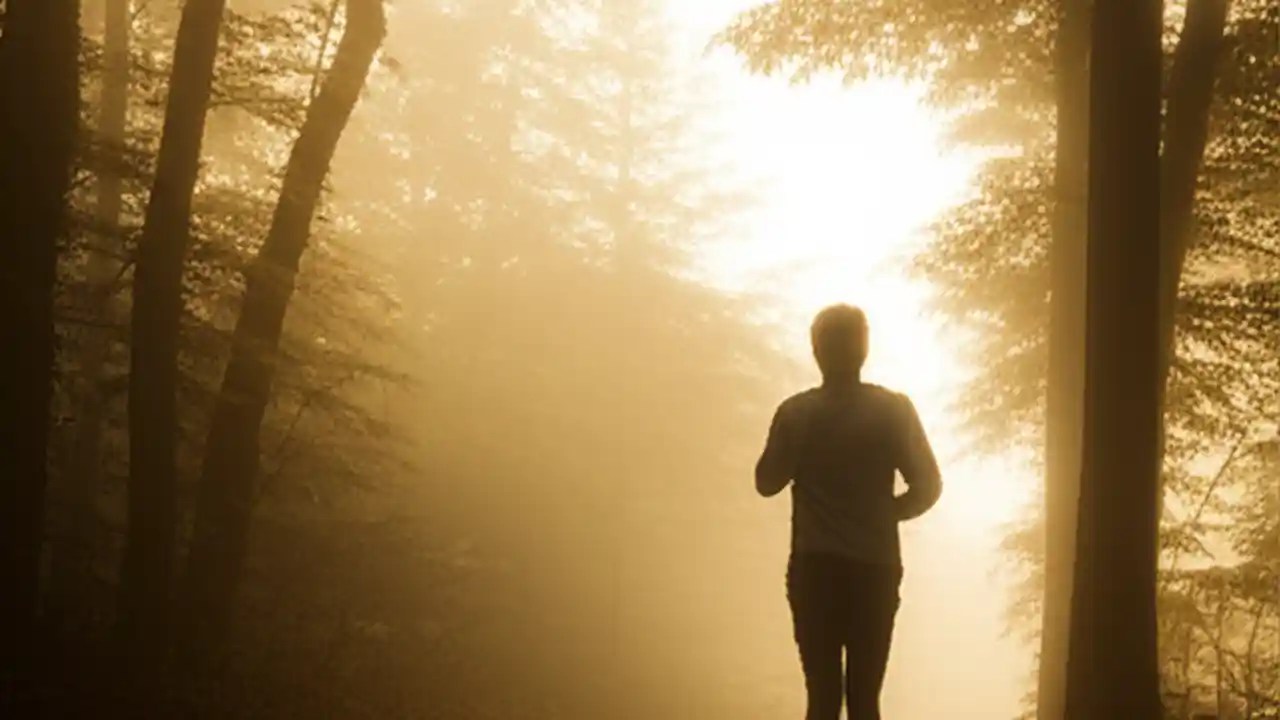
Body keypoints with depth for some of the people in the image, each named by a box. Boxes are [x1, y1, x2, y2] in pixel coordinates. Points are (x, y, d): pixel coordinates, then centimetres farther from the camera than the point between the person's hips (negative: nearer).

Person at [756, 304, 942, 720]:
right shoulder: (893, 409, -4)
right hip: (874, 569, 0)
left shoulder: (795, 413, -3)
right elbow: (928, 487, -4)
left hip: (814, 569, 0)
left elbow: (767, 482, 8)